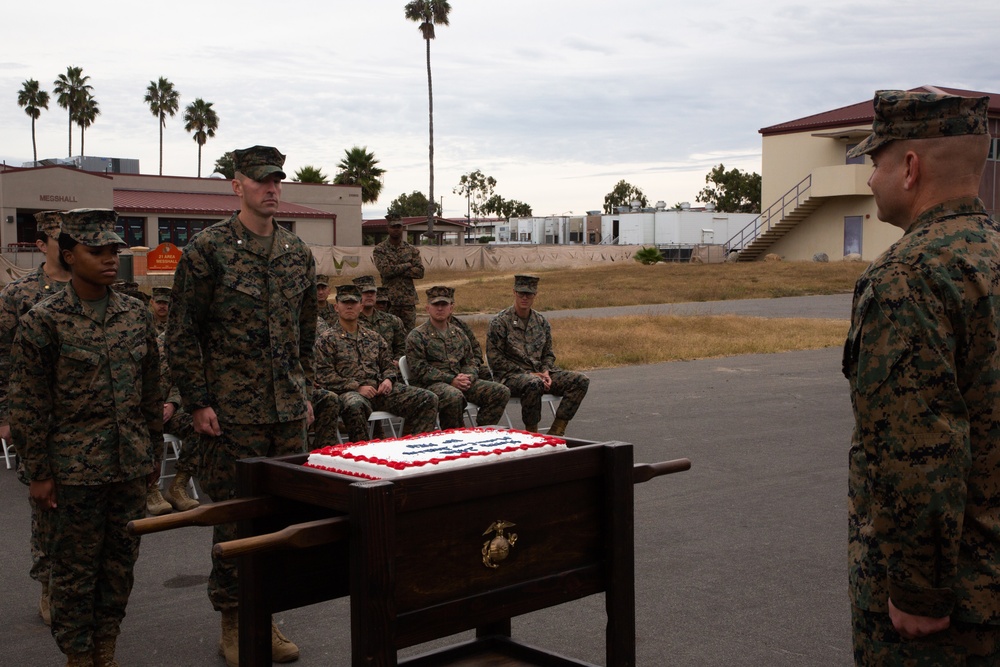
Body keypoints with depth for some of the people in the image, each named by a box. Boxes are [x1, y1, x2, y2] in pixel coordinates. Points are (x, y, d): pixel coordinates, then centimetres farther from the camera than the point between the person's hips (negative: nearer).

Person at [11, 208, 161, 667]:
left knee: (120, 561, 12)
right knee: (74, 568, 7)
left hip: (130, 466, 4)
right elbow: (28, 407, -6)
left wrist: (153, 454, 13)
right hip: (74, 470, -4)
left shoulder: (136, 314, 6)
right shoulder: (43, 322, -7)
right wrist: (38, 473, -7)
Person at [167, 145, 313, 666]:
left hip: (289, 409, 5)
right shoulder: (207, 248, -6)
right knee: (234, 516, 2)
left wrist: (306, 393, 15)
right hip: (232, 411, -5)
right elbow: (182, 333, -6)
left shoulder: (298, 252, 10)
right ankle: (233, 625, 16)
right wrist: (198, 403, -9)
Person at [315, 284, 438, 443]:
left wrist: (388, 379, 3)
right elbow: (324, 375, -4)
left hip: (380, 389, 5)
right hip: (351, 392, -5)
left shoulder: (374, 338, 24)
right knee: (354, 406, -44)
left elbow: (388, 366, 28)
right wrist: (357, 387, -13)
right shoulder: (327, 340, 6)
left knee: (429, 399, -11)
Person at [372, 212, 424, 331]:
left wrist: (396, 270, -10)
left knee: (410, 333, 5)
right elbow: (385, 270, -15)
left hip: (409, 299, 3)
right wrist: (407, 265, -8)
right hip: (389, 299, -3)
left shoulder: (412, 250, 10)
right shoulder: (380, 250, 0)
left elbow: (420, 272, -1)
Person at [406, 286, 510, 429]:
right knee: (454, 396, -41)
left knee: (502, 392, -10)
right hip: (431, 384, -6)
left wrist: (468, 377, -3)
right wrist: (451, 380, -16)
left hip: (460, 382, 6)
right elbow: (419, 369, -9)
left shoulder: (458, 333, 21)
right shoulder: (417, 336, 1)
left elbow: (471, 361, 22)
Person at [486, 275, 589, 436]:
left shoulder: (541, 321, 13)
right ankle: (531, 433, -20)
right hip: (510, 376, -6)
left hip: (539, 373, 6)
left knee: (581, 380, -11)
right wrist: (528, 373, -14)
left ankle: (555, 432, -12)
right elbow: (495, 359, -9)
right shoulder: (499, 322, -5)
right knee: (533, 383, -41)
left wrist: (546, 372, -4)